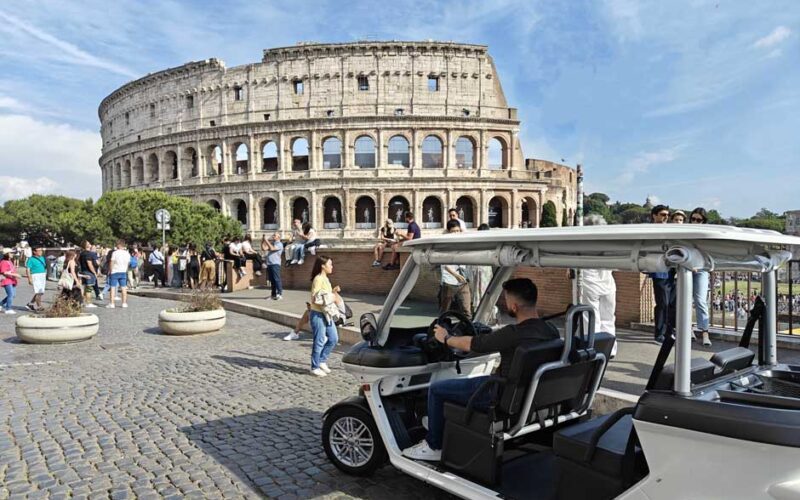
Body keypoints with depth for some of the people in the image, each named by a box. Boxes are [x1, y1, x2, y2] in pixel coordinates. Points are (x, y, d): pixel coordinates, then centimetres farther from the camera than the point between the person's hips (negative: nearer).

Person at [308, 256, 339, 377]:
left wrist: (333, 291, 5)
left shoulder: (325, 279, 13)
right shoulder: (318, 279, -16)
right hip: (318, 315, -9)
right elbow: (315, 299, -21)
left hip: (326, 314, 9)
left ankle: (322, 361, 25)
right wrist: (330, 299, -18)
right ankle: (315, 368, 12)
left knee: (334, 338, 11)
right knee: (319, 342, -1)